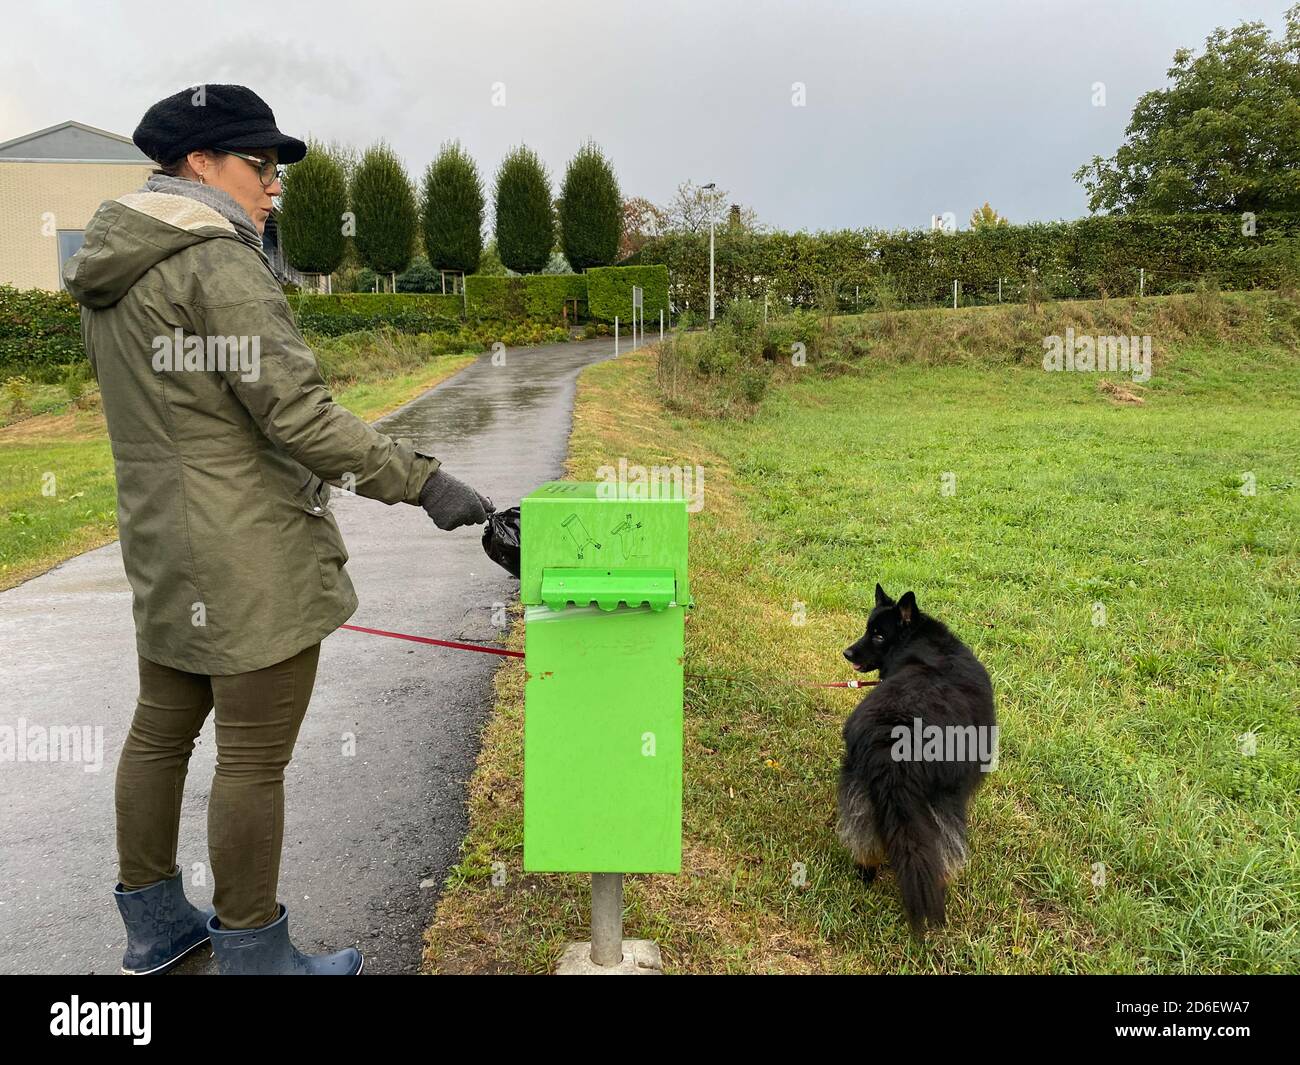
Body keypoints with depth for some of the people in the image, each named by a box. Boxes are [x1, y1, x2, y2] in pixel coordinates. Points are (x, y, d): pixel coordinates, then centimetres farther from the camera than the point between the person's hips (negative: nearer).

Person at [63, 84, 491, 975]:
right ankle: (252, 951, 18)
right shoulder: (221, 265, -16)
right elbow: (297, 412, -23)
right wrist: (422, 481, -21)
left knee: (161, 730, 19)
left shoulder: (111, 273, 12)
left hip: (164, 549, 10)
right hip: (254, 558, -10)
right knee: (254, 759, 2)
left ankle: (153, 924, 36)